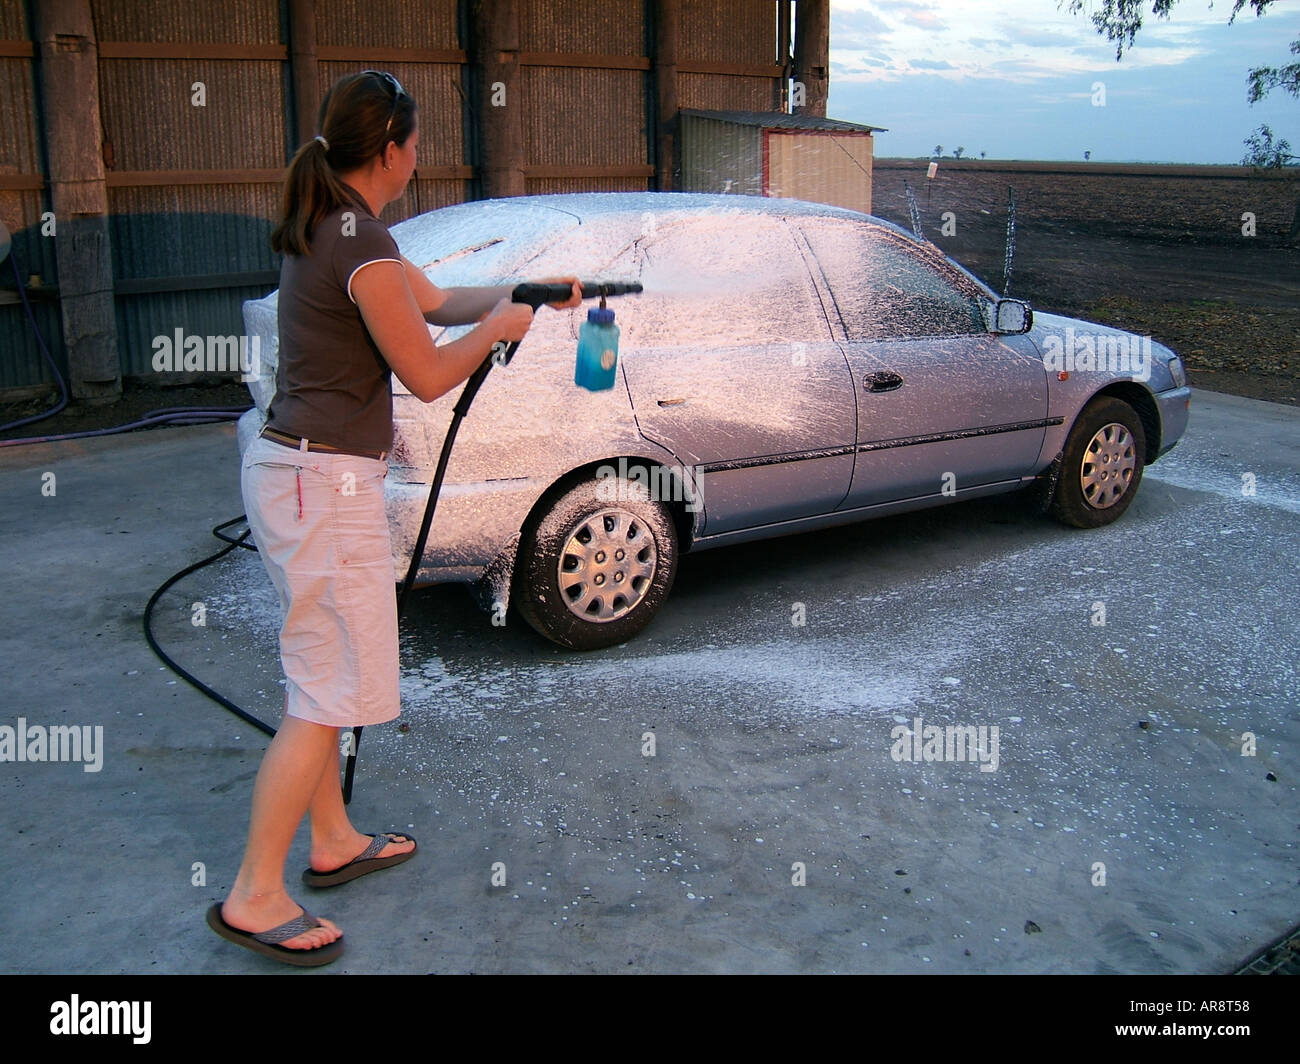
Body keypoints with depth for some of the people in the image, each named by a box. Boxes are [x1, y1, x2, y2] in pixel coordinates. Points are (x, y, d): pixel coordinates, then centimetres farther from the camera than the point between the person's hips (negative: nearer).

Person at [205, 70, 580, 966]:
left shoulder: (328, 230, 12)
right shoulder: (361, 244, -18)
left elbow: (435, 298, 23)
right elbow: (429, 373, -12)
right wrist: (498, 325, 3)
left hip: (290, 470, 10)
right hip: (327, 487, -10)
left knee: (320, 676, 19)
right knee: (330, 695, -2)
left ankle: (333, 840, 34)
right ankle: (255, 897, 8)